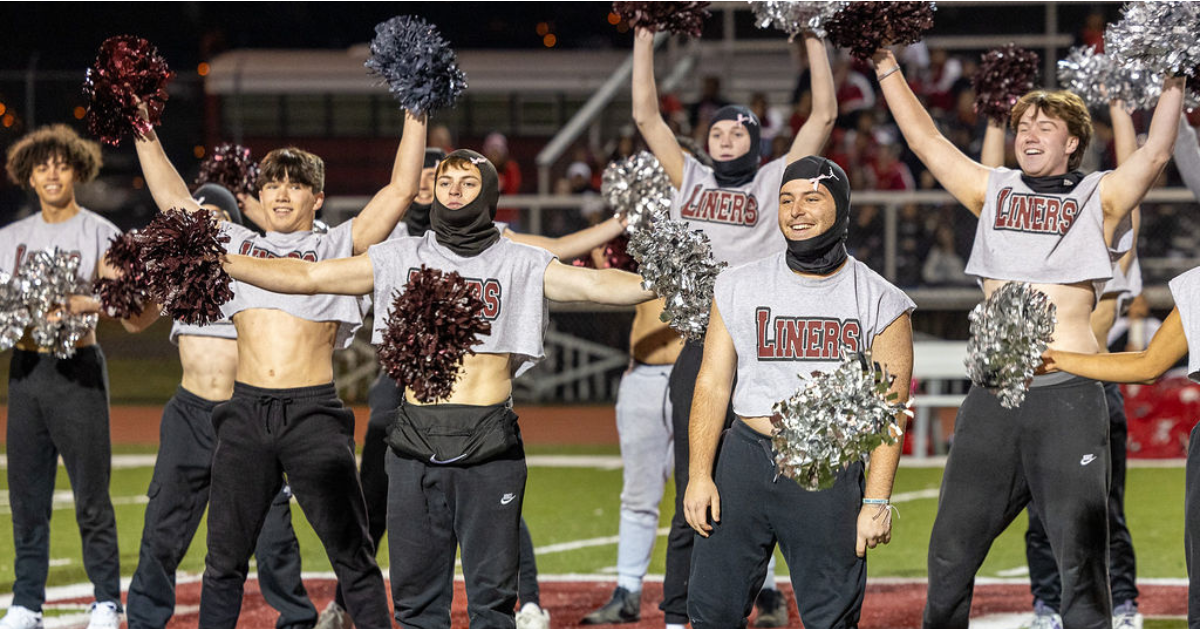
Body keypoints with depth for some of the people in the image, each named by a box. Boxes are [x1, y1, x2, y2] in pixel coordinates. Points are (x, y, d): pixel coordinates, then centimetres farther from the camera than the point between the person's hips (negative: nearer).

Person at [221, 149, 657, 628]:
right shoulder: (400, 259, 11)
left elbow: (596, 285, -3)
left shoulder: (521, 264, 7)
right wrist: (217, 263, 4)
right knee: (416, 591, 4)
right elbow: (307, 277, 11)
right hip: (417, 444, 2)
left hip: (490, 445, -2)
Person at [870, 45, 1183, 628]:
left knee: (1080, 555, -4)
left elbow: (1155, 152, -6)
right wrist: (887, 67, 17)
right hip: (992, 395, 3)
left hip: (1068, 392, -3)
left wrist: (1175, 79, -11)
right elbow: (925, 140, 18)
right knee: (952, 550, 7)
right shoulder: (993, 191, 16)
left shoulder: (1099, 198, 7)